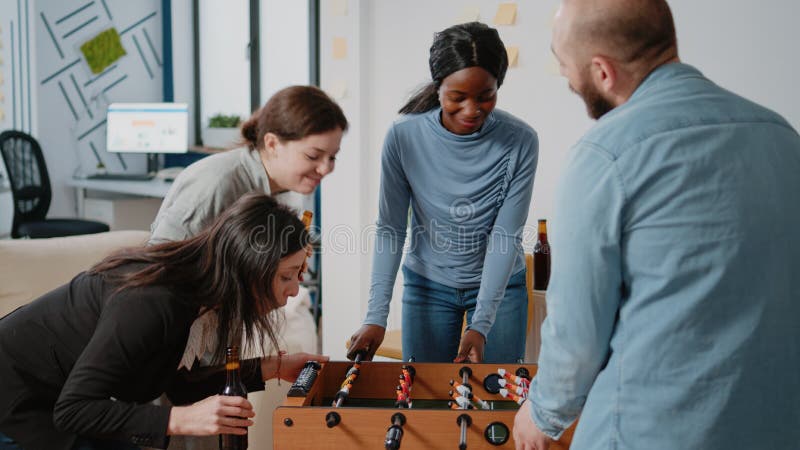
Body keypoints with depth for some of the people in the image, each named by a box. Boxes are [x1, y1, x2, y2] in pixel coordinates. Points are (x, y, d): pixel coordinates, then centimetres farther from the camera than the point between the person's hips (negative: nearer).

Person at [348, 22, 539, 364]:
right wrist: (376, 316, -19)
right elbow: (390, 229, -11)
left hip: (500, 284, 0)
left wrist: (480, 325, -22)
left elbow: (506, 237, -16)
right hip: (428, 284, 1)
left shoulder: (520, 141, -18)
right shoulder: (404, 137, -17)